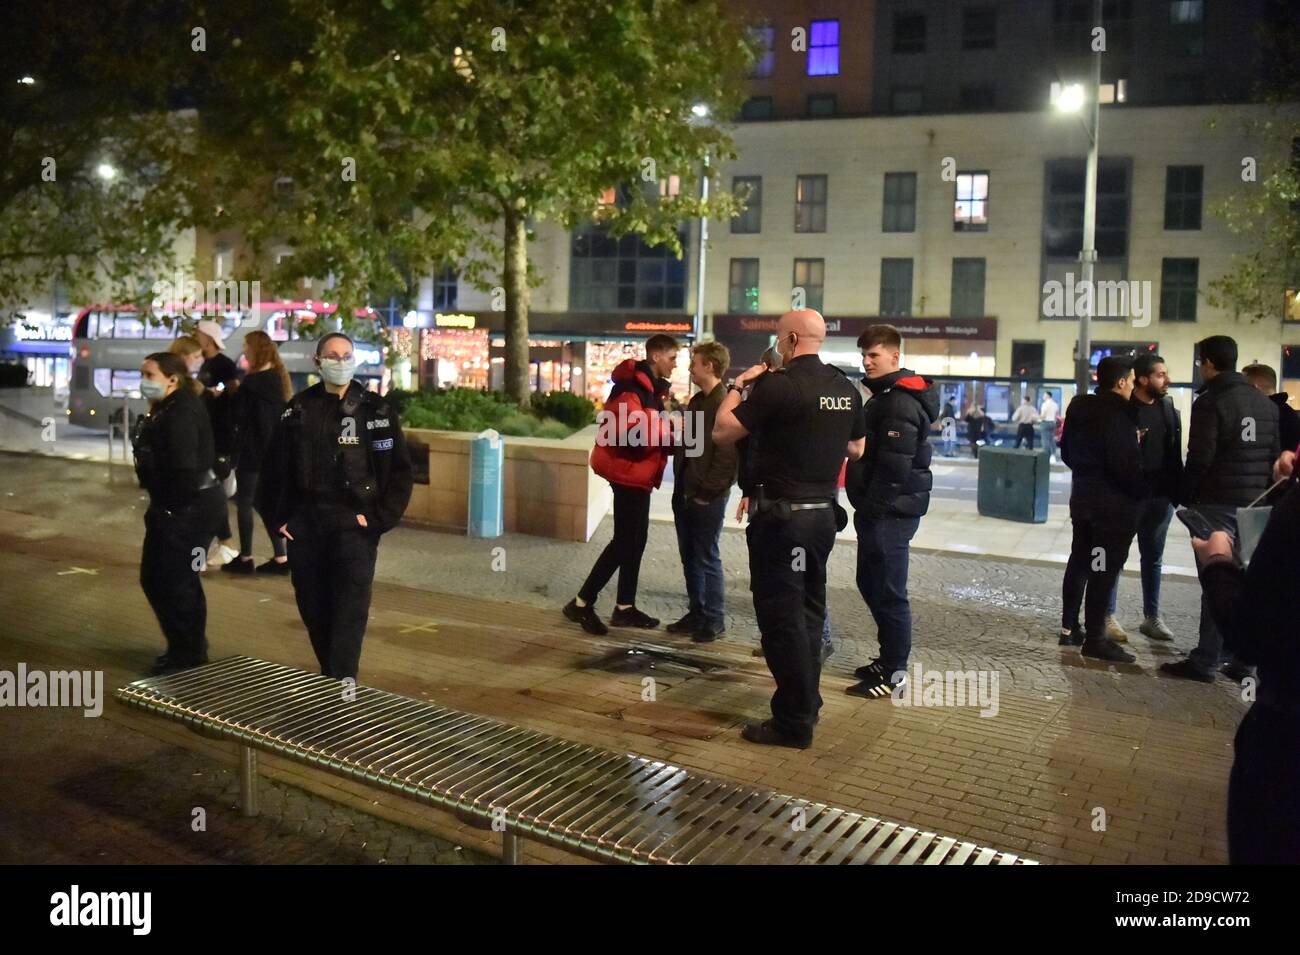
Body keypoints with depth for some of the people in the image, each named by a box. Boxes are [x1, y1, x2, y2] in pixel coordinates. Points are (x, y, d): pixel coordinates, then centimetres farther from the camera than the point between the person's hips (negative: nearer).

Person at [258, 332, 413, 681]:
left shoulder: (377, 410, 0)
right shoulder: (299, 409, 8)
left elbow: (399, 471, -1)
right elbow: (273, 468, 14)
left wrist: (377, 519, -7)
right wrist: (279, 518, 8)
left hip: (354, 529, -3)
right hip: (304, 530, 4)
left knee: (348, 614, -9)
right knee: (314, 613, 11)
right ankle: (328, 682, 28)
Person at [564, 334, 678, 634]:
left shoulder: (651, 385, 15)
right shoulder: (633, 385, -18)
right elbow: (632, 428, -30)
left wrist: (669, 433, 0)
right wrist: (667, 430, -20)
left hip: (638, 471, 10)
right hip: (627, 470, -10)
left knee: (636, 539, 13)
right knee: (625, 541, -8)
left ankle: (624, 607, 21)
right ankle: (582, 603, -1)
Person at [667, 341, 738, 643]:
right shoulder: (697, 401, 14)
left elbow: (727, 455, -21)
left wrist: (708, 492, -19)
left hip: (707, 497, -9)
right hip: (685, 493, 9)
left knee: (706, 558, 0)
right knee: (689, 556, 14)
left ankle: (715, 620, 12)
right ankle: (697, 613, 25)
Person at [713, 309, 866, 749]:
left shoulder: (779, 385, -16)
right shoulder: (845, 387, 6)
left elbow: (722, 432, -12)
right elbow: (856, 449, 18)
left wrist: (738, 387, 0)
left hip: (781, 515, -8)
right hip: (824, 512, 8)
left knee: (781, 617, 0)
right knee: (809, 610, 18)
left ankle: (793, 721, 6)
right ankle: (807, 702, 31)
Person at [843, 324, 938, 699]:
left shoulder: (900, 403, -16)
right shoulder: (885, 396, 17)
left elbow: (894, 466, -22)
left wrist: (872, 507, -17)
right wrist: (865, 508, 15)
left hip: (890, 512, -11)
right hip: (880, 511, 11)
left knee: (888, 592, -2)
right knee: (871, 585, 17)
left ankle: (894, 672, 8)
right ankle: (888, 659, 29)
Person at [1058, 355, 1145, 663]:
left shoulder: (1079, 409, 8)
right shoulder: (1117, 414, -18)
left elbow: (1067, 452, 17)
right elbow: (1126, 463, -22)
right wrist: (1141, 491, -9)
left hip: (1082, 495, 9)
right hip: (1114, 502, -9)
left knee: (1079, 562, 16)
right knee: (1104, 569, -3)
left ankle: (1069, 628, 23)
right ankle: (1095, 638, 2)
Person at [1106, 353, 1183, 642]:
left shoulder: (1168, 407, 8)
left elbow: (1175, 451, 9)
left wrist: (1178, 489, 2)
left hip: (1161, 495, 6)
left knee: (1153, 558, 14)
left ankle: (1151, 617, 24)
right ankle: (1108, 617, 11)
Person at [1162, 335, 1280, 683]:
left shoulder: (1210, 401, -10)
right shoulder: (1267, 404, 12)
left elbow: (1200, 458, -15)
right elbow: (1276, 456, 11)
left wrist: (1186, 496, -4)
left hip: (1218, 503, -6)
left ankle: (1205, 661, -2)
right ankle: (1242, 660, 15)